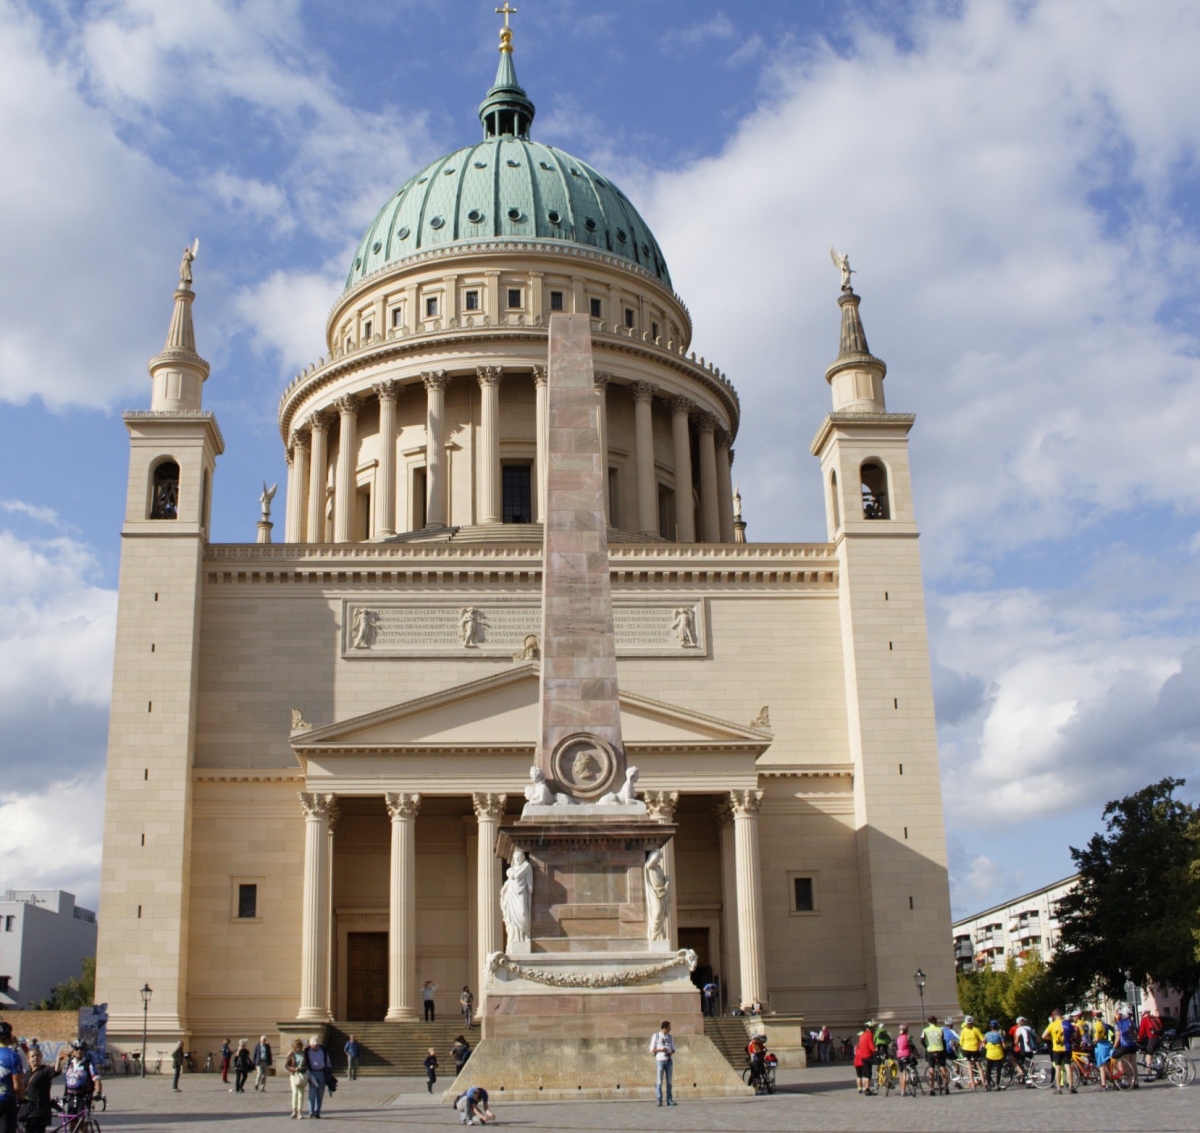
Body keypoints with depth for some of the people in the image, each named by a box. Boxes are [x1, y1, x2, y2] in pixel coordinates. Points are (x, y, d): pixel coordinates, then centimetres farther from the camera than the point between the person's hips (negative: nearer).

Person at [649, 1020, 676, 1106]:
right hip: (660, 1061, -4)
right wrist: (661, 1050, -16)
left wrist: (670, 1053, -9)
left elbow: (673, 1049, 13)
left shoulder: (670, 1037, 11)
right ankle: (659, 1101, -3)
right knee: (659, 1082, -5)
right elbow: (652, 1050, 0)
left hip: (669, 1061, 4)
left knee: (669, 1082, 4)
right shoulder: (656, 1036, 0)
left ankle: (670, 1100, 6)